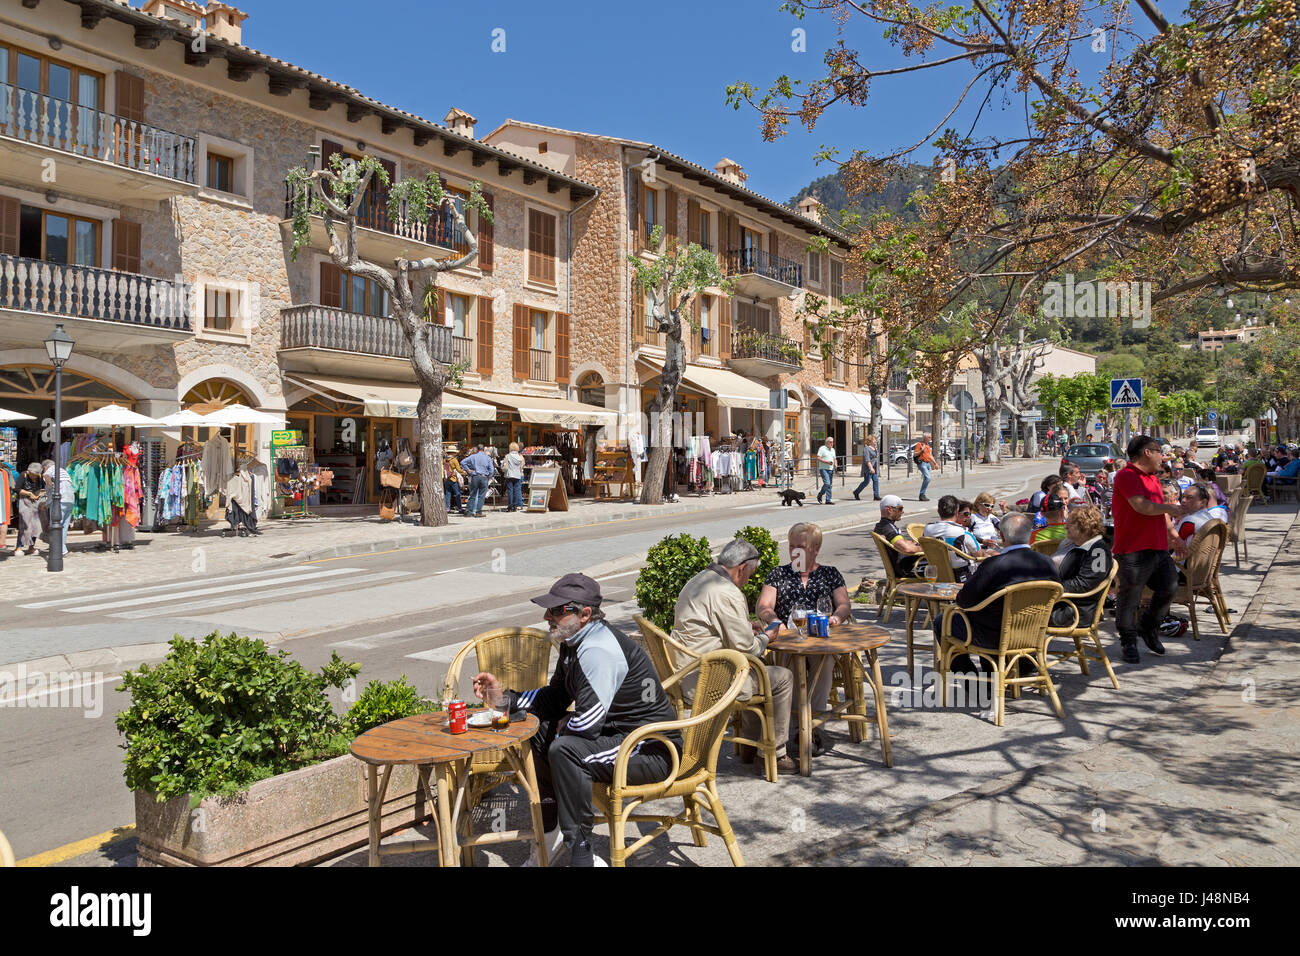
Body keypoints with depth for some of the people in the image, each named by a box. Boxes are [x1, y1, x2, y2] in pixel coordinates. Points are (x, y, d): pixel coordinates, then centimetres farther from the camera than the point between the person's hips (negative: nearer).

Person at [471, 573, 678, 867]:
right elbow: (556, 697, 18)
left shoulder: (598, 650, -26)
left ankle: (581, 855, -19)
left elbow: (586, 723, -31)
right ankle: (548, 831, 27)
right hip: (616, 732, 11)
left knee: (565, 750, -30)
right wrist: (505, 698, 8)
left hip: (653, 751, -11)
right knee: (539, 727, 15)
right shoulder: (574, 641, 6)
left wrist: (564, 726, -8)